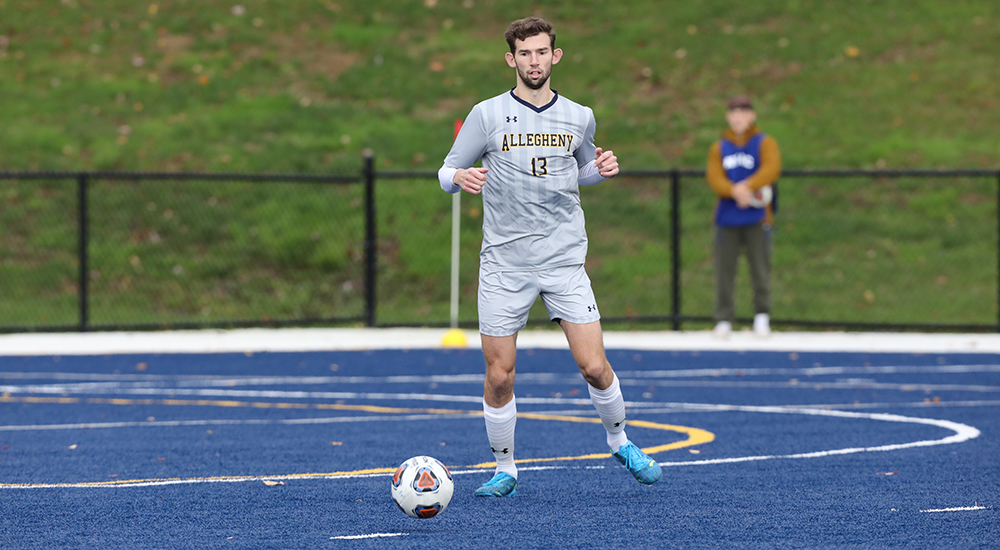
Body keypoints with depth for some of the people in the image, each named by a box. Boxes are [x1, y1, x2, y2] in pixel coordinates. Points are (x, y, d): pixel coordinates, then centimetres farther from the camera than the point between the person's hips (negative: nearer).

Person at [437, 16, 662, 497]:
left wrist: (601, 168, 1)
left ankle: (619, 441, 20)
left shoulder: (579, 118, 6)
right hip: (503, 263, -1)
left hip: (565, 260, 1)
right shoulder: (487, 115, -2)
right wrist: (460, 178, -20)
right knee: (499, 376, -2)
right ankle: (505, 469, 17)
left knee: (594, 366, -6)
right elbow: (447, 173, 3)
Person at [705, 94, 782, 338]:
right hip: (728, 219, 2)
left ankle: (762, 316, 8)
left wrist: (747, 186, -26)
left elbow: (771, 169, -12)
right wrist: (734, 191, -23)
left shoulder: (765, 143, 6)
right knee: (725, 270, -1)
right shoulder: (719, 148, 12)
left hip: (757, 218, -2)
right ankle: (724, 320, 5)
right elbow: (714, 178, -2)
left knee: (760, 270, -3)